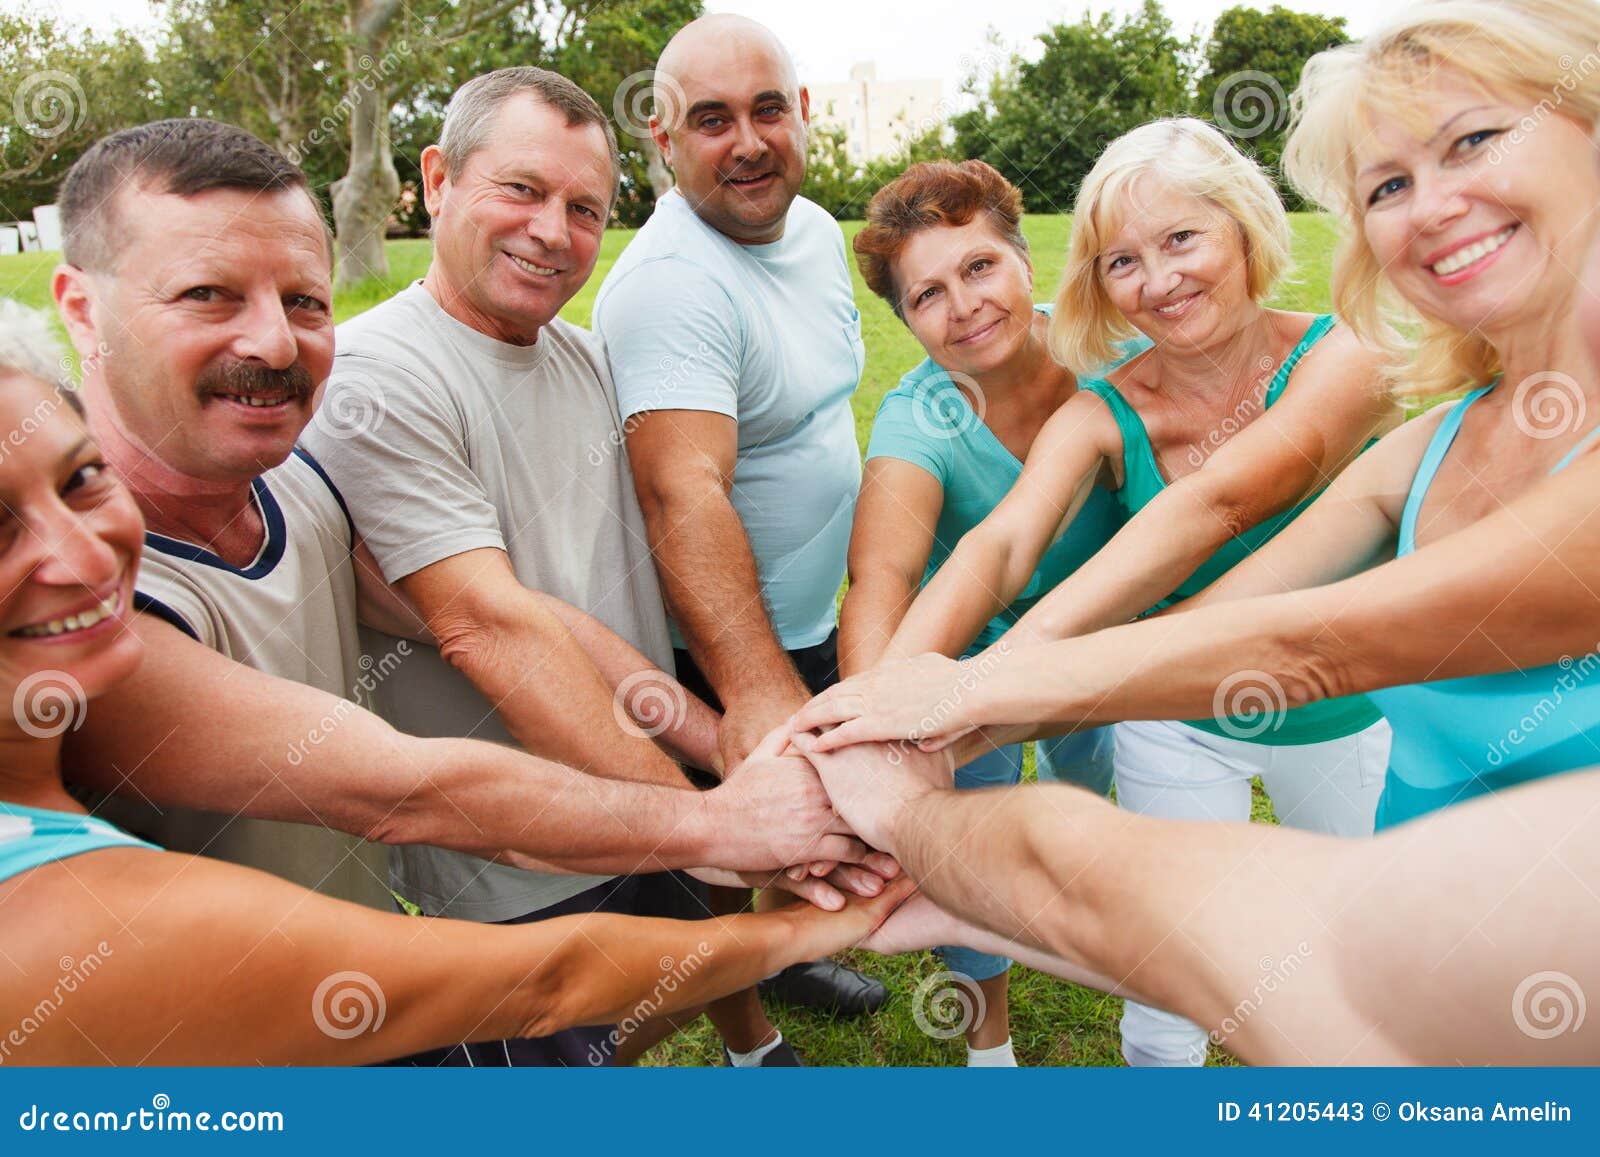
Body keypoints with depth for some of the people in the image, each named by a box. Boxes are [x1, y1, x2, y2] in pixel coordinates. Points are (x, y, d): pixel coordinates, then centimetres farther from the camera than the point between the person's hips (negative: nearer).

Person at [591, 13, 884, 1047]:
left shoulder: (818, 230, 2)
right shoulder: (666, 284, -27)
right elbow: (685, 494, -40)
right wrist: (756, 690, -50)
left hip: (813, 622, 8)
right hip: (720, 653, -8)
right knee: (732, 861, 12)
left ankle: (787, 954, 53)